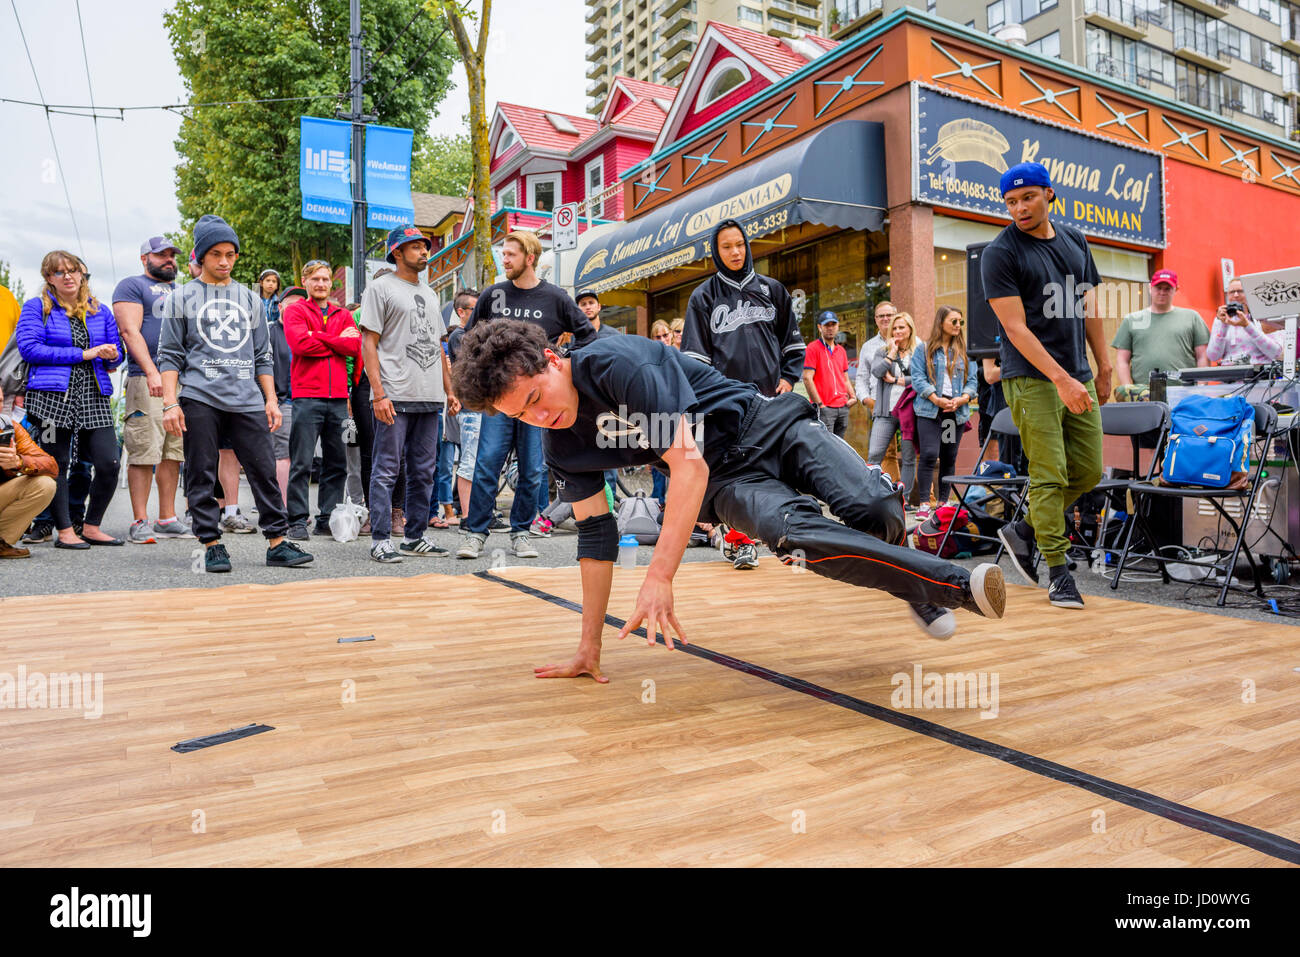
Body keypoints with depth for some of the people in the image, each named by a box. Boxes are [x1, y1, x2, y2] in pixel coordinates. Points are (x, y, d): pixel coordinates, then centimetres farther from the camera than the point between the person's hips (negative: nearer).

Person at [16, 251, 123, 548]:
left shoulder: (100, 311, 17)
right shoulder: (36, 307, 6)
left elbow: (117, 351, 19)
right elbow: (29, 348, -7)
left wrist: (111, 355, -6)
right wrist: (83, 354, -10)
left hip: (94, 397, 3)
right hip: (52, 397, -3)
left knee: (109, 464, -6)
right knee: (56, 465, 1)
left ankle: (91, 527, 10)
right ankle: (65, 531, 11)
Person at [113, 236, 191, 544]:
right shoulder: (132, 286, 5)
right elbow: (130, 331, -7)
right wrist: (151, 372, -19)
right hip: (147, 380, -6)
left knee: (174, 453, 6)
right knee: (144, 452, -8)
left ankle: (167, 519, 11)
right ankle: (140, 523, -5)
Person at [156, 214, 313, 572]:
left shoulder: (249, 298, 18)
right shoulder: (182, 298, 10)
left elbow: (263, 356, 18)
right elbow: (170, 355, 6)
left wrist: (271, 400, 10)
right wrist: (170, 403, -4)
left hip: (247, 399, 2)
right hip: (199, 398, -2)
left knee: (264, 471, -3)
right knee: (202, 476, -1)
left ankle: (277, 543, 1)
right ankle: (212, 545, 8)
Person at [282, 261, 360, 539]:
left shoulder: (343, 315, 19)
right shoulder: (295, 311, 8)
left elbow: (356, 346, 1)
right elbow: (299, 343, -11)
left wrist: (319, 337, -5)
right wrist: (338, 341, -3)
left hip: (338, 397, 4)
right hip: (307, 396, -4)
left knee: (337, 463, 6)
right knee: (302, 463, -5)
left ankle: (327, 519, 14)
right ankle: (298, 521, 0)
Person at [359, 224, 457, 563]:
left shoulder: (429, 294, 21)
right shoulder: (381, 288, 1)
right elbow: (369, 344, -6)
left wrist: (449, 390, 15)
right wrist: (378, 393, -16)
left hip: (430, 398, 7)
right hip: (395, 397, -7)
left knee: (423, 472, 9)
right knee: (386, 470, -4)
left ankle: (415, 537, 17)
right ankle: (380, 540, 2)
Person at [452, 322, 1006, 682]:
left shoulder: (616, 362, -24)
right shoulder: (563, 449, -3)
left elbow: (688, 463, -31)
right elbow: (595, 537, 4)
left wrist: (659, 577, -38)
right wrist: (589, 649, 3)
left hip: (765, 426, -3)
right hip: (727, 482, 4)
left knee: (878, 513, -24)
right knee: (802, 537, -28)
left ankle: (908, 584, 10)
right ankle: (954, 585, -15)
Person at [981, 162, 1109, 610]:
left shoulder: (1075, 241, 14)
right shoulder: (1000, 253, -7)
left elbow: (1089, 308, 20)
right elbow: (1015, 327, -14)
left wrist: (1103, 366, 17)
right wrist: (1060, 378, -20)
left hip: (1078, 376, 7)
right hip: (1032, 378, -7)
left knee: (1088, 473, 8)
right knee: (1050, 475, -7)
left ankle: (1022, 531, 25)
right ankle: (1057, 572, 3)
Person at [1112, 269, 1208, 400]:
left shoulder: (1191, 317, 18)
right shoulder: (1131, 320, 17)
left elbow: (1202, 357, 13)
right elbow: (1122, 361, 12)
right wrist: (1129, 390, -2)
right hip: (1141, 393, 0)